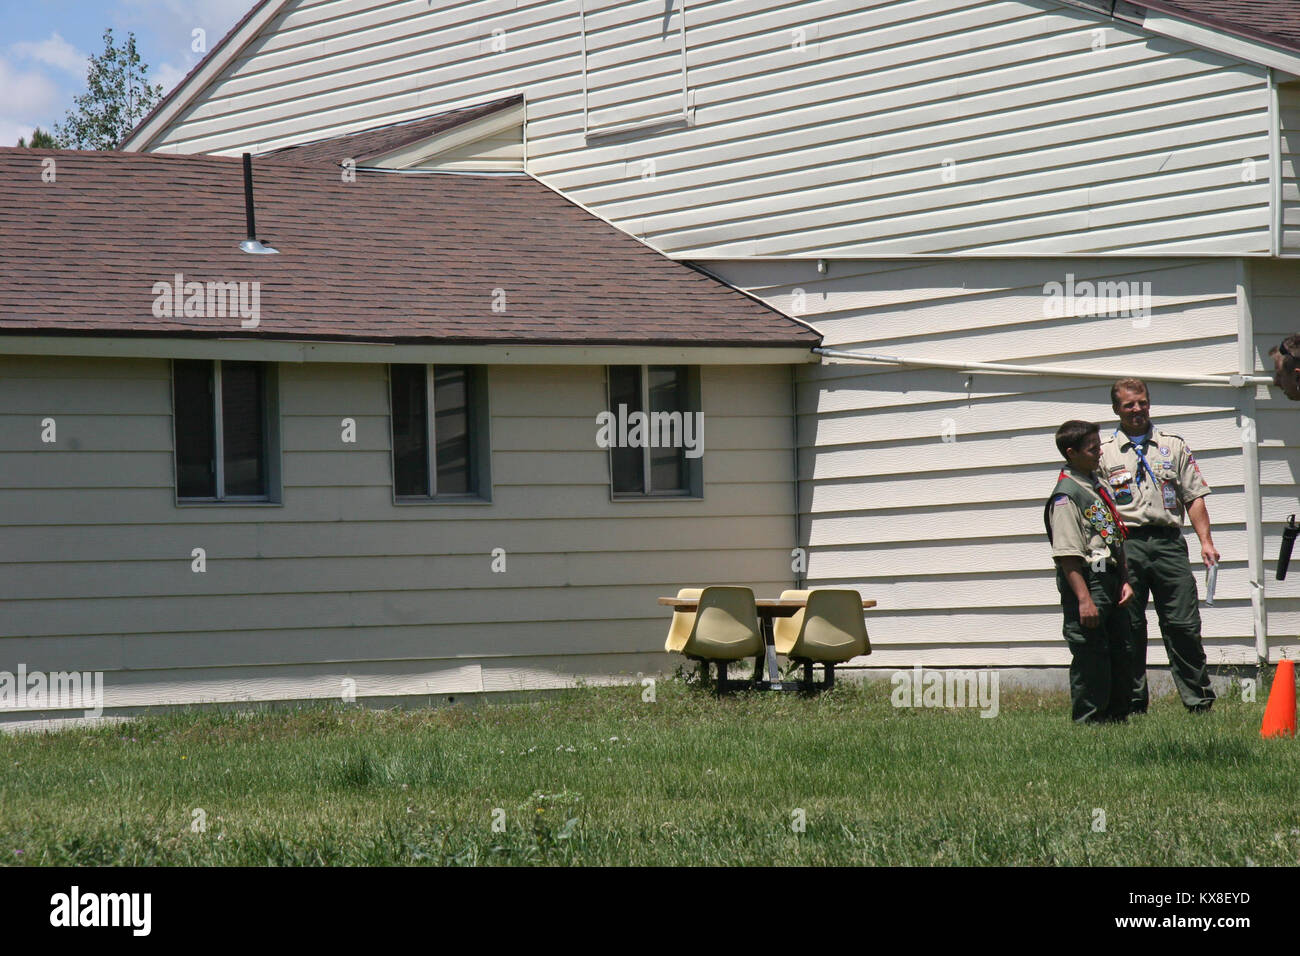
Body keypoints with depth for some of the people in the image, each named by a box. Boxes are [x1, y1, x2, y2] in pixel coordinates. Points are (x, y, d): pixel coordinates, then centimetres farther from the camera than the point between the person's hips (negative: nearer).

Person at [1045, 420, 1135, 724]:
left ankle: (1116, 715, 23)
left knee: (1120, 653, 13)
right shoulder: (1066, 495, -14)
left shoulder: (1098, 487, 15)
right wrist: (1084, 599, -22)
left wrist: (1124, 581, 15)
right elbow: (1067, 554, -18)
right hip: (1086, 582, -9)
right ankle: (1087, 720, 3)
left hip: (1110, 581, 9)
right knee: (1090, 656, -5)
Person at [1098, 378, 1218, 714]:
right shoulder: (1104, 453, 10)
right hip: (1125, 544, -1)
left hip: (1168, 541, 1)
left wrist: (1206, 541, 1)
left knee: (1184, 626, -3)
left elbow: (1194, 496, 12)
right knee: (1128, 628, 1)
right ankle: (1133, 704, 8)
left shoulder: (1174, 446, 14)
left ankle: (1199, 701, 3)